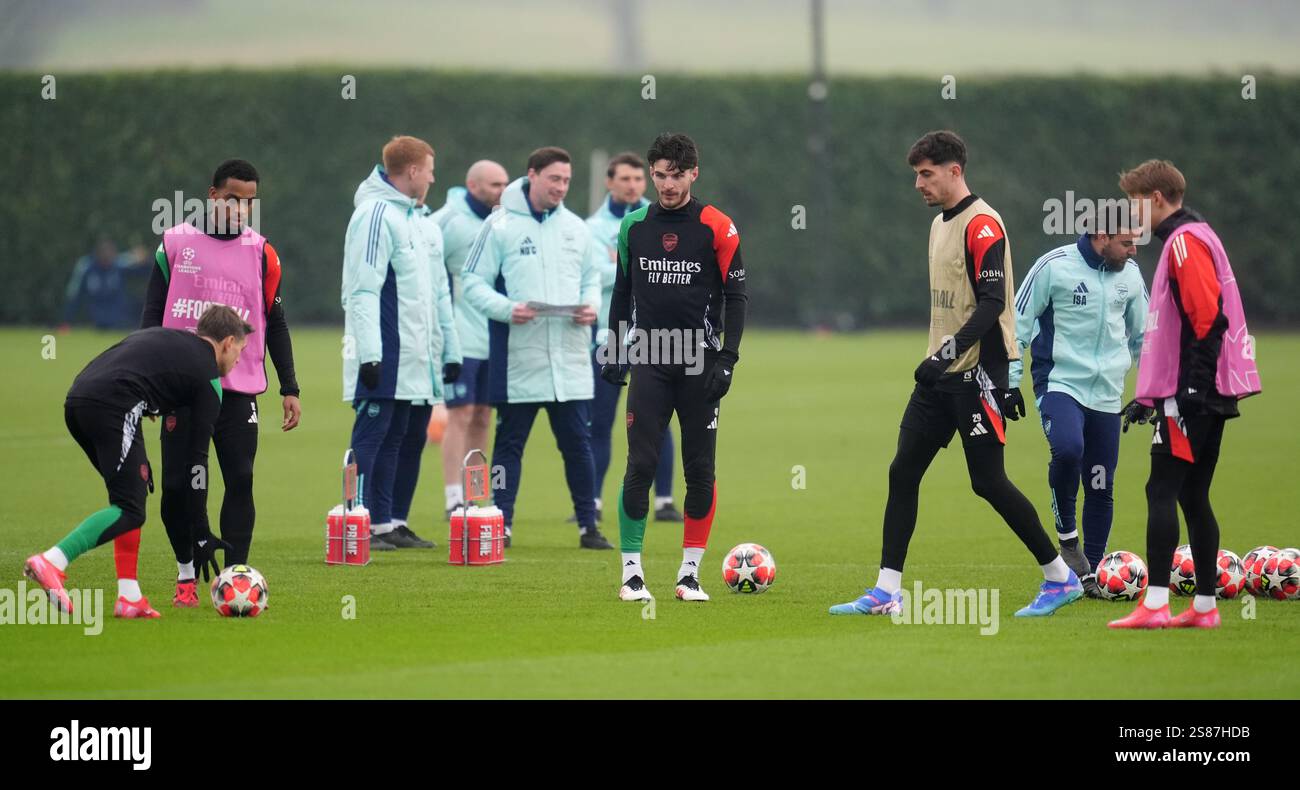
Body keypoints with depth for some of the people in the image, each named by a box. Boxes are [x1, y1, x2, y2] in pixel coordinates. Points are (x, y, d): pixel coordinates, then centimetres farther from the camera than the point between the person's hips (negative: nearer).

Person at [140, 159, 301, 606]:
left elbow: (275, 325, 11)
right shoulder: (175, 244, 4)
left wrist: (289, 389, 7)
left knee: (240, 482, -9)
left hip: (239, 389, 0)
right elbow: (152, 315, 8)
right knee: (177, 485, -2)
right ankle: (187, 573, 15)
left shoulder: (261, 253, 7)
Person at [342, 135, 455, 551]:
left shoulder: (419, 220, 19)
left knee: (394, 438, 11)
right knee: (370, 436, -8)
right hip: (384, 356, -9)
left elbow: (434, 291, 23)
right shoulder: (376, 215, -11)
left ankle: (386, 522, 15)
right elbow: (363, 290, -17)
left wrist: (449, 348, 21)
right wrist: (369, 352, -22)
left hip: (412, 357, 9)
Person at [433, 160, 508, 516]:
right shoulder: (449, 222, -10)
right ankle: (453, 500, -6)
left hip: (493, 339, 7)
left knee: (482, 418, 8)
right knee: (460, 416, -8)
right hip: (460, 337, -7)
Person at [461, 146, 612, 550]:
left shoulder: (575, 228, 11)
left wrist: (590, 305, -2)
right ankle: (502, 524, 8)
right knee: (509, 442, 3)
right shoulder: (500, 226, -2)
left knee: (577, 442, 4)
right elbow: (473, 281, -3)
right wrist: (506, 308, -19)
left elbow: (591, 277, 20)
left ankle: (588, 525, 11)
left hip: (570, 358, 3)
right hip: (517, 357, -3)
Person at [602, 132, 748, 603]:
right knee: (640, 466, -6)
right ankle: (632, 572, -1)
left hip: (699, 363, -1)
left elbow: (735, 296, -1)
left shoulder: (717, 228, -2)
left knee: (700, 470, 1)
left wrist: (727, 360, -8)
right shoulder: (634, 225, 7)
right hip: (649, 362, 1)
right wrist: (614, 351, 12)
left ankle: (690, 573, 10)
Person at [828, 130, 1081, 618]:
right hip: (942, 375, 9)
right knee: (902, 472, 2)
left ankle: (1060, 578, 6)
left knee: (988, 482, -6)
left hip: (977, 374, -9)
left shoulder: (982, 225, -13)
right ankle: (886, 592, 3)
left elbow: (992, 301, -22)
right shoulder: (940, 224, 16)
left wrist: (951, 350, -30)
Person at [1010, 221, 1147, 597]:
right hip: (1059, 382, -5)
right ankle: (1067, 537, -11)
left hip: (1107, 394, 5)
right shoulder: (1055, 266, -10)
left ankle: (1090, 573, 16)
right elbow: (1017, 322, -4)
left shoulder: (1130, 273, 7)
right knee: (1068, 449, -32)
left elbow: (1142, 333, 21)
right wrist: (1009, 379, -5)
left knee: (1102, 488, 3)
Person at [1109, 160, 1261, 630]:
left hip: (1191, 396, -10)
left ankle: (1155, 604, -14)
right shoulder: (1193, 238, 20)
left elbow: (1209, 317, -21)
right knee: (1193, 498, 11)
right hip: (1208, 395, 10)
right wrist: (1151, 395, 25)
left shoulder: (1185, 241, -11)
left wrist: (1192, 387, -22)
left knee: (1161, 490, -10)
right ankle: (1204, 607, 12)